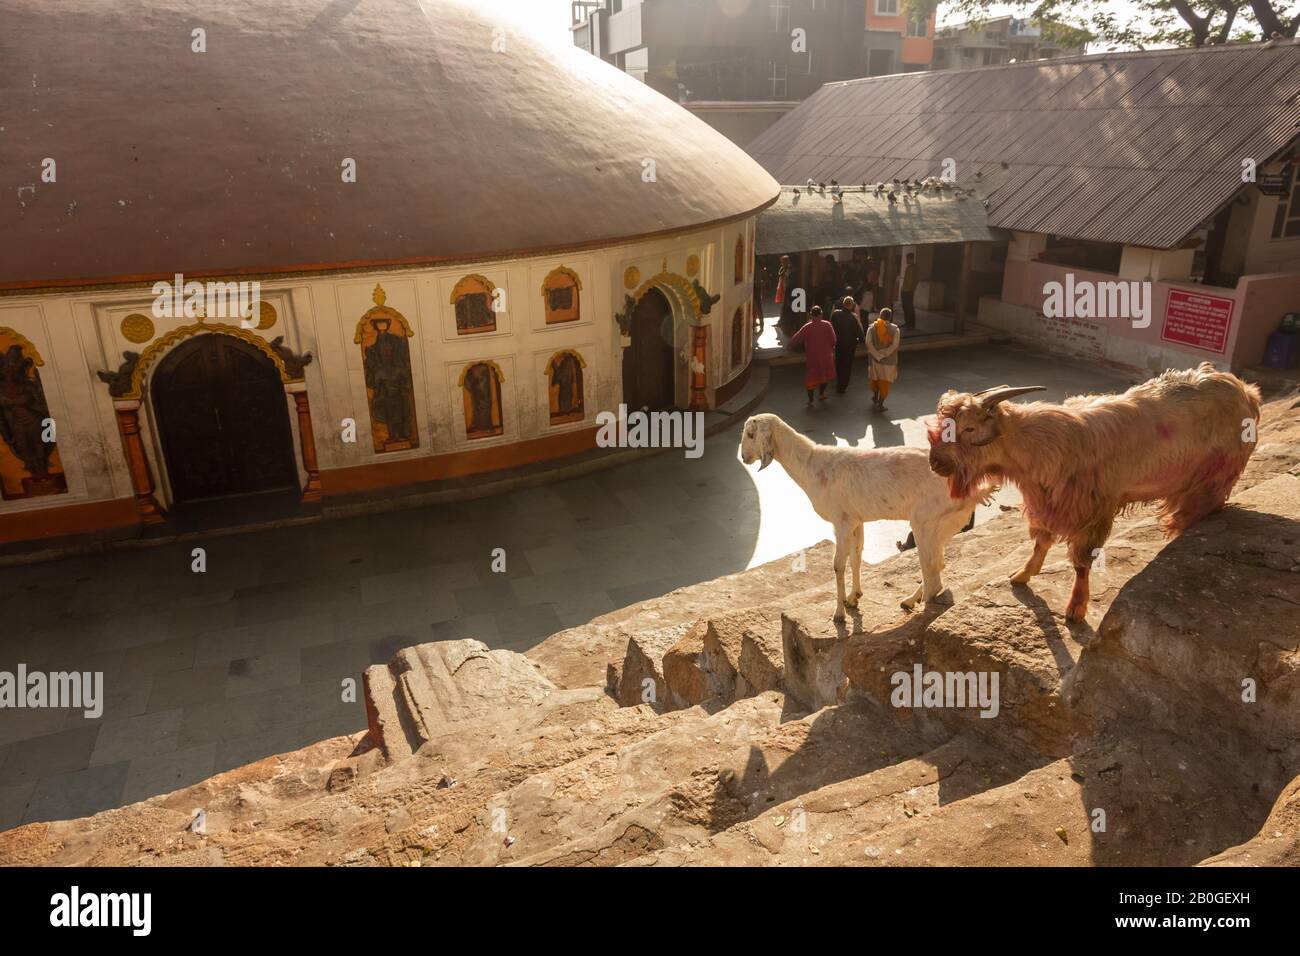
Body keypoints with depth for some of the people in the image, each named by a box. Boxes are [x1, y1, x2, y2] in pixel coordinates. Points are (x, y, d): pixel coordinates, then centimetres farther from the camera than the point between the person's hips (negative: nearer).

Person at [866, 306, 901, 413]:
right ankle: (880, 405, 6)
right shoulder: (895, 329, -6)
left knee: (875, 378, 22)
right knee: (885, 382, 6)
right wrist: (883, 354, -16)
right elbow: (894, 345, -16)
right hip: (889, 360, -2)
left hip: (875, 359, 2)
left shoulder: (872, 327, -4)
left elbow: (869, 343, -15)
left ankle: (875, 398, 40)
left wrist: (878, 355, -15)